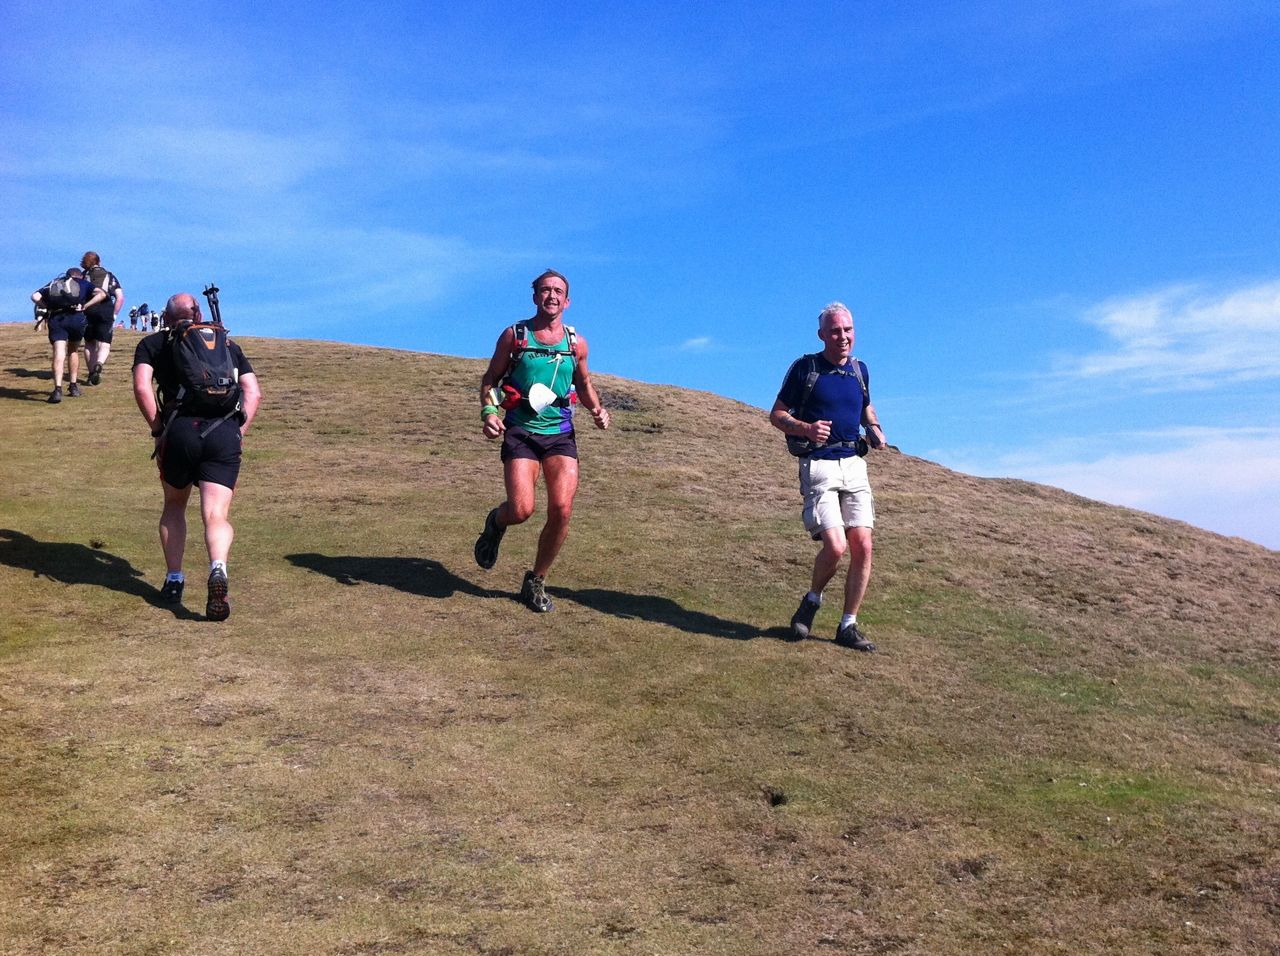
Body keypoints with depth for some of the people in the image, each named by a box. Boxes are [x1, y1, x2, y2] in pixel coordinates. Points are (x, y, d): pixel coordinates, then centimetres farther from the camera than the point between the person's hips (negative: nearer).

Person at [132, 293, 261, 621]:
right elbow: (254, 392, 15)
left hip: (181, 430, 0)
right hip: (226, 432, 1)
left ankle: (174, 580, 19)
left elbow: (142, 388, 2)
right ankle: (218, 569, -31)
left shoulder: (152, 343, 20)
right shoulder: (228, 343, 26)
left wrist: (158, 430, 8)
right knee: (216, 516, -3)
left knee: (174, 506, 23)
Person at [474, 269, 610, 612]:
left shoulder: (576, 343, 8)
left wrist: (597, 408, 3)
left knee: (562, 510, -12)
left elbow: (584, 384, 23)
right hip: (520, 431, -2)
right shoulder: (514, 335, 2)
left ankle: (537, 581, 11)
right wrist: (488, 411, -10)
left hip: (560, 433, 2)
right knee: (521, 510, -18)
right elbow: (490, 379, 9)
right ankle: (496, 522, 23)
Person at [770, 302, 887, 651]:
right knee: (835, 546, -16)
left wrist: (875, 429, 8)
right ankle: (811, 602, 13)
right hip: (818, 465, -5)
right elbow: (776, 415, 0)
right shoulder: (804, 368, -2)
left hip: (854, 465, 5)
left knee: (862, 547, -3)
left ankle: (848, 627, 9)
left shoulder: (859, 370, 13)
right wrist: (806, 429, -20)